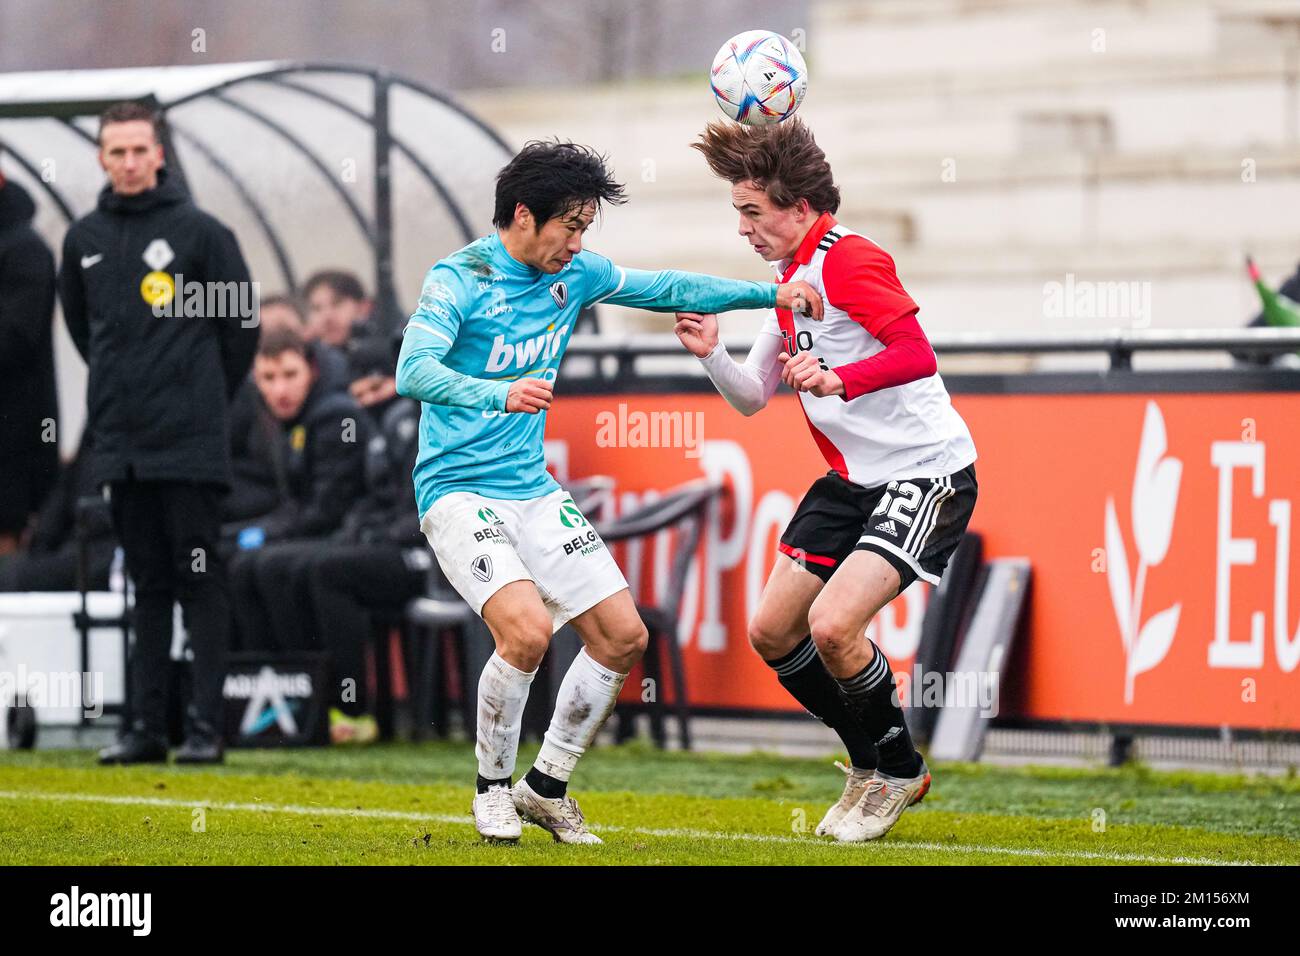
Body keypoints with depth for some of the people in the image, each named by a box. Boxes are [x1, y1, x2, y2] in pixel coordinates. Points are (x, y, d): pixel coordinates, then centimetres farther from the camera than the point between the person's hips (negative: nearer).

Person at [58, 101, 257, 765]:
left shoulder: (199, 231, -5)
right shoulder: (84, 239, 9)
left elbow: (241, 324, 0)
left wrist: (208, 398, 4)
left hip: (190, 442, -5)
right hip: (120, 442, 5)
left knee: (200, 580, -4)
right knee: (148, 586, 9)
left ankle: (206, 726, -4)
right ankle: (147, 727, 11)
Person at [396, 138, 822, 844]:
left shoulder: (574, 274, 6)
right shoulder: (459, 280, -15)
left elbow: (666, 289, 19)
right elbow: (414, 371, -29)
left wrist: (770, 295, 13)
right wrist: (501, 394, -45)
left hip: (533, 489, 7)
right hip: (458, 490, -7)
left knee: (623, 634, 1)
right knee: (527, 627, -26)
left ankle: (546, 787, 17)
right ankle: (492, 789, -4)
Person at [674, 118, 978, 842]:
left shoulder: (846, 260, -17)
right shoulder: (793, 279, 14)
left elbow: (917, 354, -28)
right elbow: (753, 396, 19)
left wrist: (838, 380, -42)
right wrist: (712, 353, 0)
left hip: (926, 471, -10)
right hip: (853, 480, 10)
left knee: (833, 625, -22)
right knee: (772, 632, 6)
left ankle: (901, 770, 2)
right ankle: (873, 765, 23)